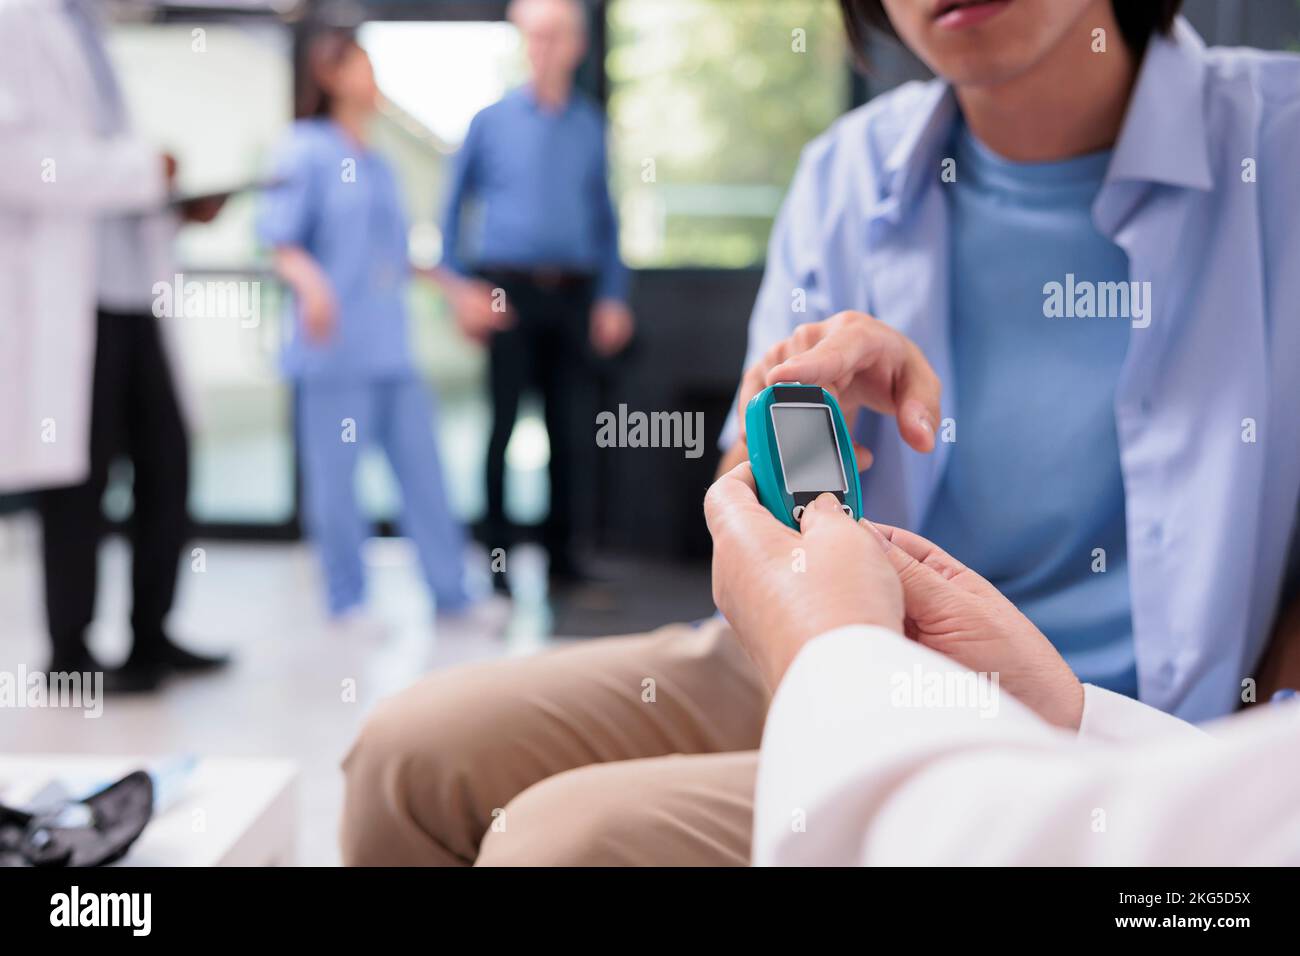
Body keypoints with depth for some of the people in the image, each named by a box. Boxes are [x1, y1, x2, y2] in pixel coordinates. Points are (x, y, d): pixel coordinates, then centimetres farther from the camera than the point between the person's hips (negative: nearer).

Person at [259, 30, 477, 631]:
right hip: (335, 350, -6)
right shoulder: (307, 152, -3)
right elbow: (280, 238, -11)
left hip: (391, 349, 6)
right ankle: (347, 601, 12)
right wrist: (311, 281, -29)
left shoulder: (378, 165, 17)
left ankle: (451, 594, 12)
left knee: (422, 470, 6)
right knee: (334, 479, 0)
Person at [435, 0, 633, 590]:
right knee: (503, 422, -1)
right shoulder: (491, 122, 4)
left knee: (568, 427, 4)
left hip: (571, 294, 2)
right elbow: (455, 204, 8)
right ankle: (497, 555, 8)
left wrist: (612, 298, 6)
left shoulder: (591, 126, 9)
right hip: (507, 292, -2)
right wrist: (458, 286, -1)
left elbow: (605, 219, 12)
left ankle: (560, 553, 15)